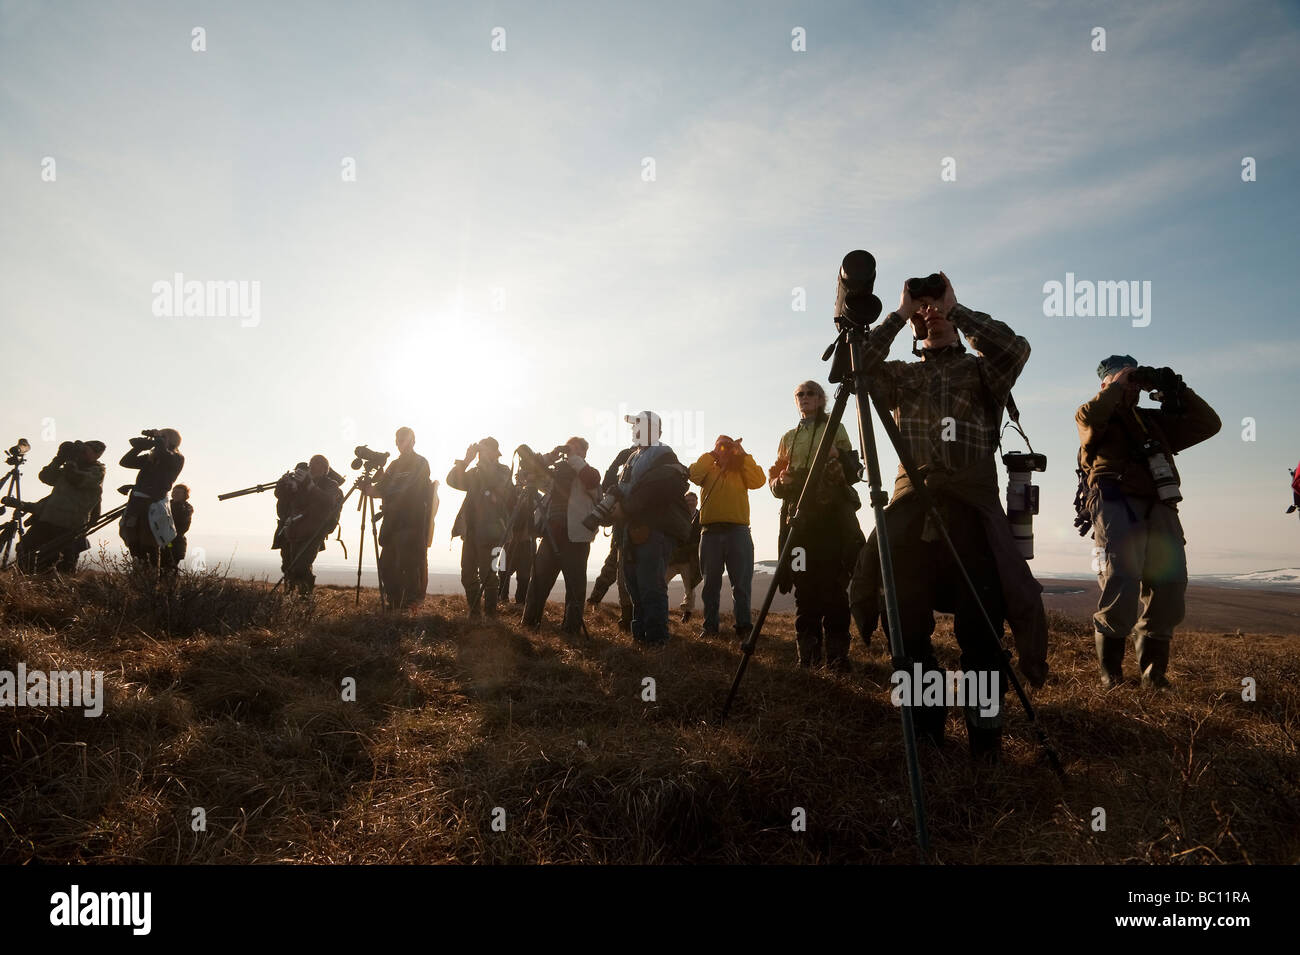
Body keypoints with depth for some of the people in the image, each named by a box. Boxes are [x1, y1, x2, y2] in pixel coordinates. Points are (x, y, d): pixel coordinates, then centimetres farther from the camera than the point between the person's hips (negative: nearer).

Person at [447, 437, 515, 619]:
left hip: (489, 533, -6)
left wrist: (485, 462, -15)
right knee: (468, 575, 6)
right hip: (470, 531, 6)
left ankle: (490, 614, 4)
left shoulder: (502, 471, 1)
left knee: (487, 575, -5)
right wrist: (466, 460, -3)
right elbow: (452, 481, 6)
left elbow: (497, 483, -21)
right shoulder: (474, 473, 17)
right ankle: (474, 611, 17)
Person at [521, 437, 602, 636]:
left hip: (575, 537, -5)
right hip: (551, 533, 5)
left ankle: (572, 626, 9)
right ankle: (530, 620, 16)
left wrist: (573, 458, -13)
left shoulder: (587, 473, 3)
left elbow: (593, 480, -20)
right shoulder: (557, 470, 18)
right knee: (539, 577, 6)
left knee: (575, 582, 0)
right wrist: (552, 455, 1)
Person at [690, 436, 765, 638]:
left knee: (742, 582, -2)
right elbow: (693, 474, -5)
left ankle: (743, 625, 1)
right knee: (711, 582, 5)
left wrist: (744, 455, 1)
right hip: (711, 532, 1)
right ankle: (710, 625, 10)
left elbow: (758, 481, -3)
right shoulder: (708, 470, 17)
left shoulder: (741, 471, 17)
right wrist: (711, 455, 1)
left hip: (738, 532, 0)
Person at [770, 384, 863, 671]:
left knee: (833, 583, -10)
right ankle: (808, 652, 4)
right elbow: (774, 478, 20)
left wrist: (839, 459, -16)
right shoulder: (788, 437, 22)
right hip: (798, 514, 3)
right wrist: (781, 481, -3)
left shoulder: (835, 428, 12)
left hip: (833, 512, -3)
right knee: (804, 585, -1)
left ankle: (837, 652, -8)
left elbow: (852, 471, 5)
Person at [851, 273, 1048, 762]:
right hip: (910, 506, 2)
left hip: (970, 506, -2)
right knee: (907, 626, 2)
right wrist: (898, 313, 5)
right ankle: (925, 725, 18)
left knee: (979, 627, -5)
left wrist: (956, 308, 1)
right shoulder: (901, 376, 19)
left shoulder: (980, 370, 14)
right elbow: (860, 363, 1)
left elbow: (1016, 348, -7)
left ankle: (985, 731, 11)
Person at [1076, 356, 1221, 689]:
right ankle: (1110, 668, -9)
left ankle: (1153, 670, 6)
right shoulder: (1093, 416, 16)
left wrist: (1175, 389, 17)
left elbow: (1209, 424, 25)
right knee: (1121, 581, -21)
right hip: (1115, 503, -5)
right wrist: (1116, 385, 3)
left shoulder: (1155, 420, 30)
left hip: (1159, 508, 5)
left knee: (1169, 584, -6)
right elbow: (1089, 418, -10)